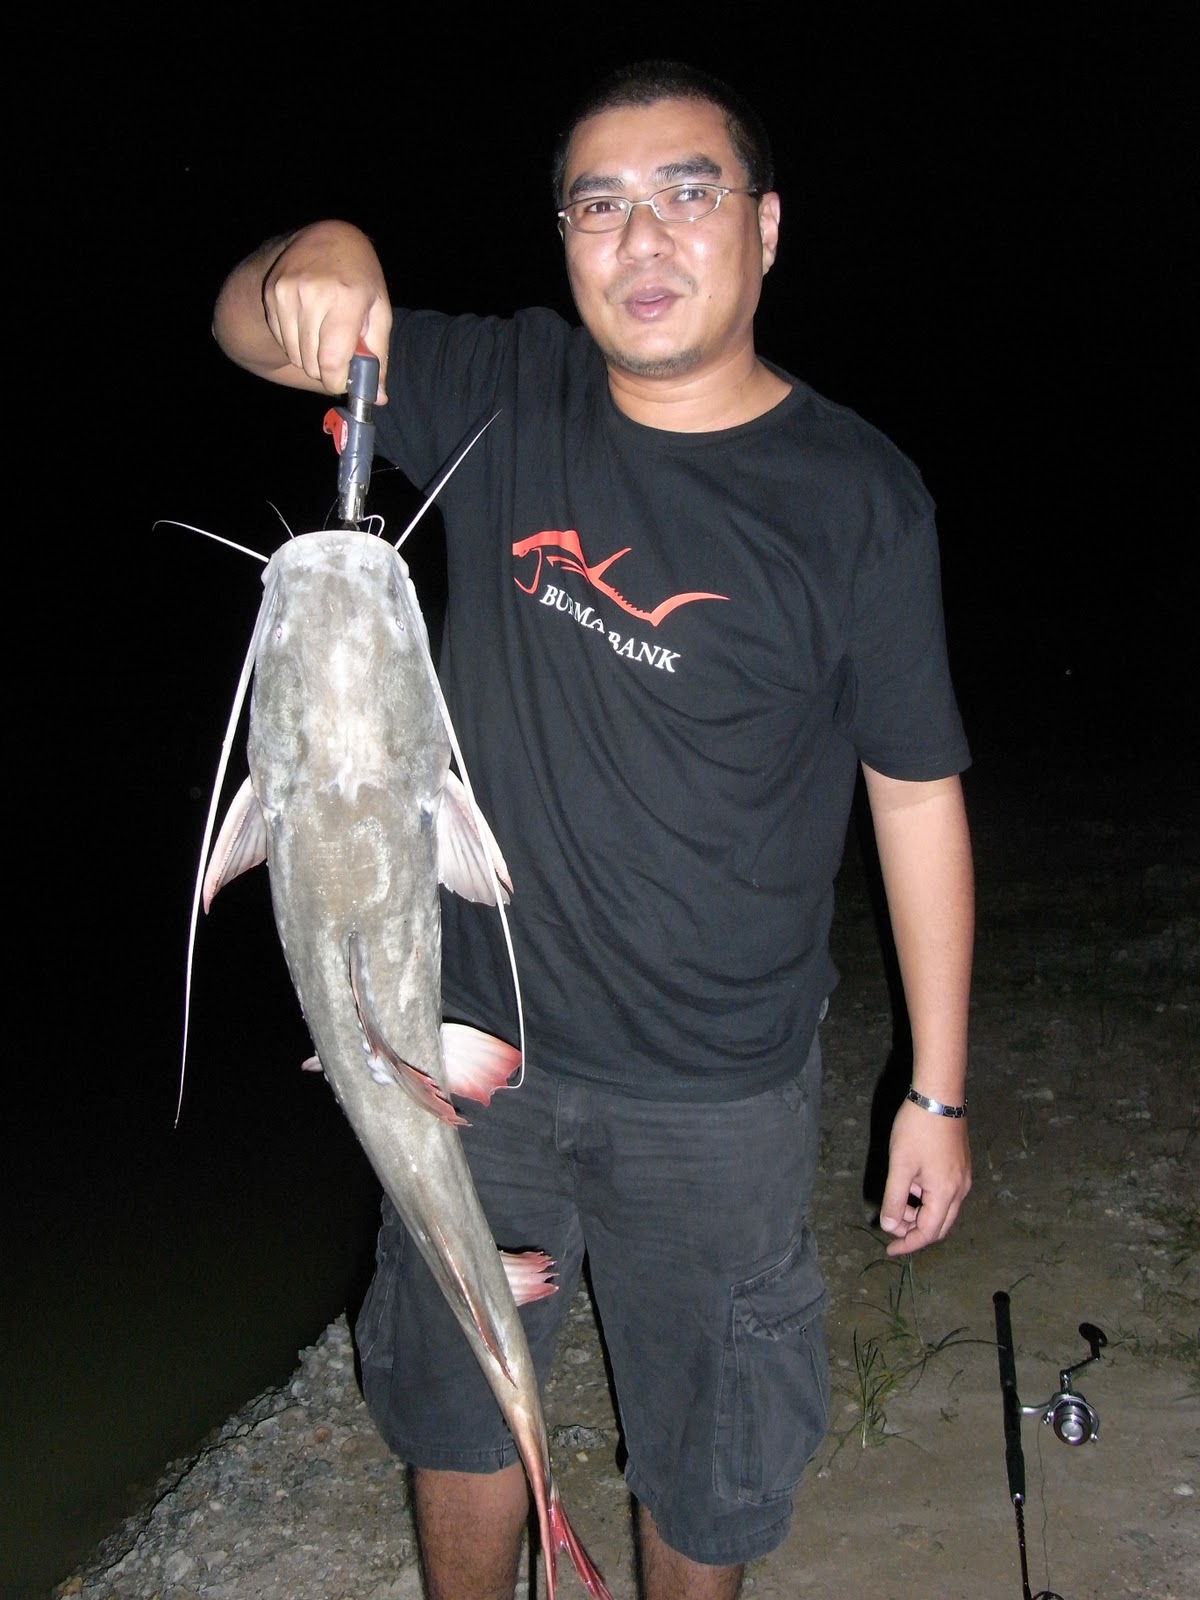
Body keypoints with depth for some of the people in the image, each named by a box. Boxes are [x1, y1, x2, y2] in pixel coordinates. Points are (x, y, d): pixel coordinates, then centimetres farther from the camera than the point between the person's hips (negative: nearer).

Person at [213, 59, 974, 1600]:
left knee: (704, 1466, 19)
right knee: (456, 1407, 23)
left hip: (718, 1093, -2)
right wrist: (316, 259, -23)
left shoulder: (858, 497, -12)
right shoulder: (504, 395, -5)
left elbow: (918, 794, -6)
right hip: (482, 1041, 3)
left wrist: (937, 1091, -3)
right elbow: (250, 330, 2)